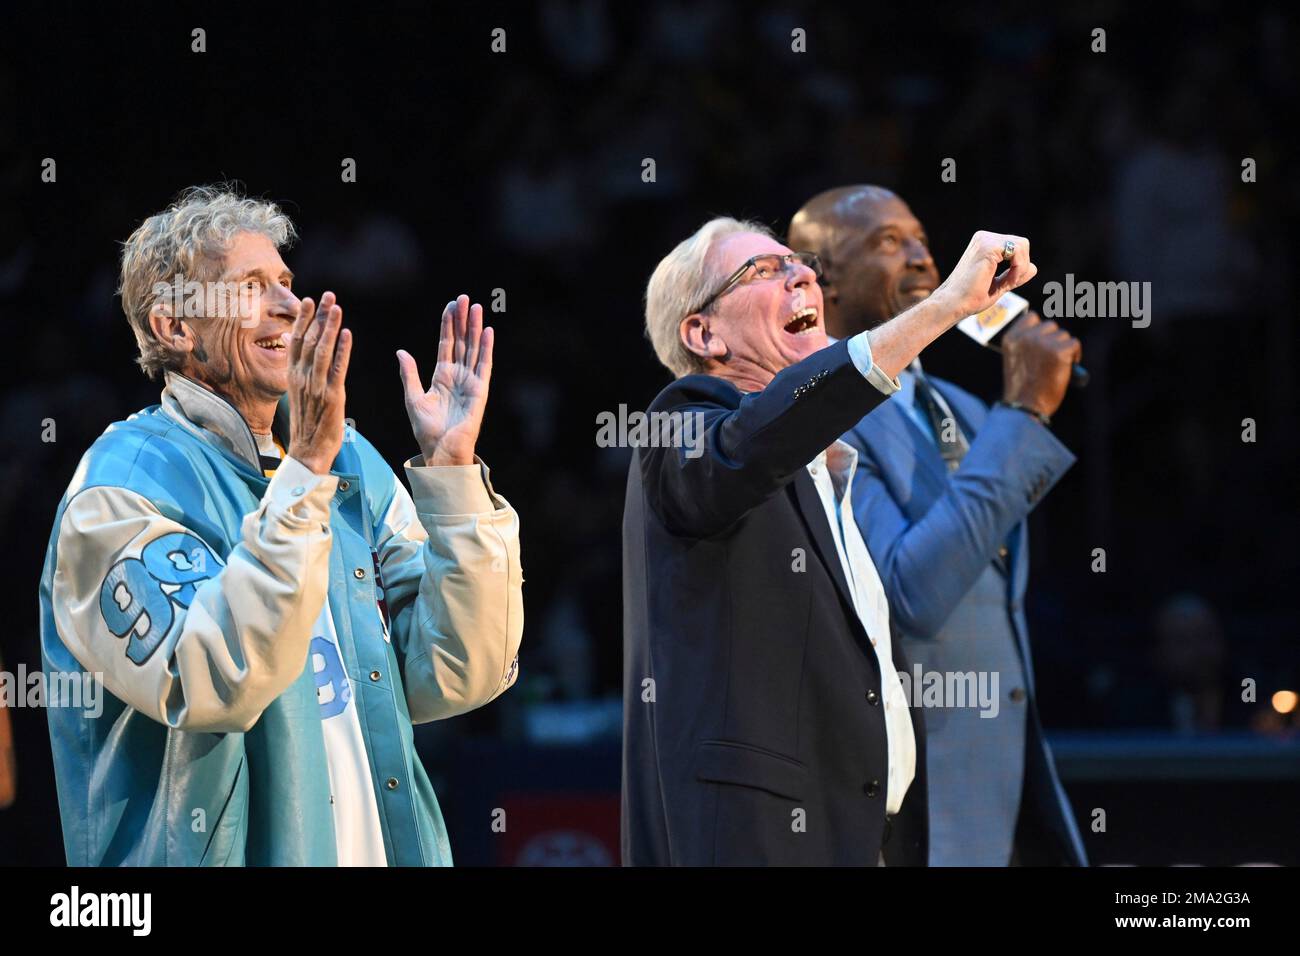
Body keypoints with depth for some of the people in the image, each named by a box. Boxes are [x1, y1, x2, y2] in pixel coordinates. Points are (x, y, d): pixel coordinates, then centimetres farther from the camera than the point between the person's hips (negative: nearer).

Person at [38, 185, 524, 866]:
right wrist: (304, 474, -30)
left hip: (380, 846, 5)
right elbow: (214, 690, -28)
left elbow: (453, 679, -4)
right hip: (220, 856, -5)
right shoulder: (123, 487, -13)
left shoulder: (352, 464, 4)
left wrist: (452, 469, -11)